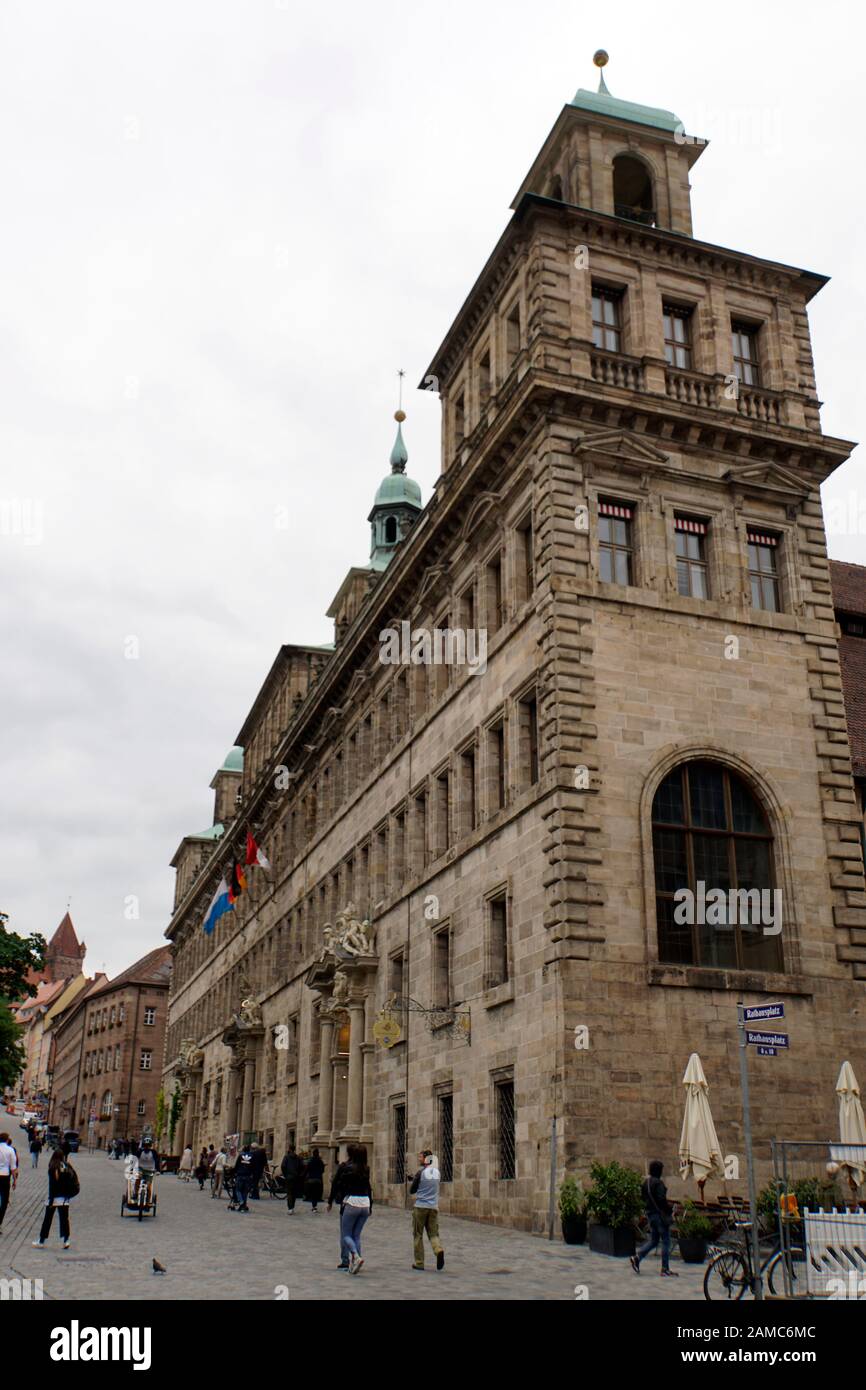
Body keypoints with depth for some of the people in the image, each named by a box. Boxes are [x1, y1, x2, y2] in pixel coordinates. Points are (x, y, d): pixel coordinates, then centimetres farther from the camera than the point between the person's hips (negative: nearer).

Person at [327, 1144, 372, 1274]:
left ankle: (356, 1256, -15)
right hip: (365, 1204, 5)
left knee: (345, 1234, 6)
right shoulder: (365, 1169, 9)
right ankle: (355, 1263, 7)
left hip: (350, 1203, -5)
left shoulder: (344, 1167, -3)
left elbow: (335, 1184, 2)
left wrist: (330, 1202, 13)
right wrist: (370, 1207, 16)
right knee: (356, 1235, 13)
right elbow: (368, 1188, 11)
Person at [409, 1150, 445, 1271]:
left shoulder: (421, 1172, -10)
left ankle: (419, 1262, 10)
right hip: (434, 1207, 4)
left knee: (418, 1235, 8)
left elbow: (412, 1190, -4)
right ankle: (438, 1250, -21)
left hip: (420, 1206, -4)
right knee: (433, 1234, 8)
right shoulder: (436, 1172, 7)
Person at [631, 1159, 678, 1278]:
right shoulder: (658, 1182, -18)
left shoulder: (645, 1182, 8)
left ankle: (637, 1257, 3)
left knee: (653, 1240, 16)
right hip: (660, 1213, -8)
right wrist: (670, 1210, -13)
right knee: (666, 1241, 2)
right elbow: (662, 1200, -20)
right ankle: (665, 1269, 5)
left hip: (650, 1213, 8)